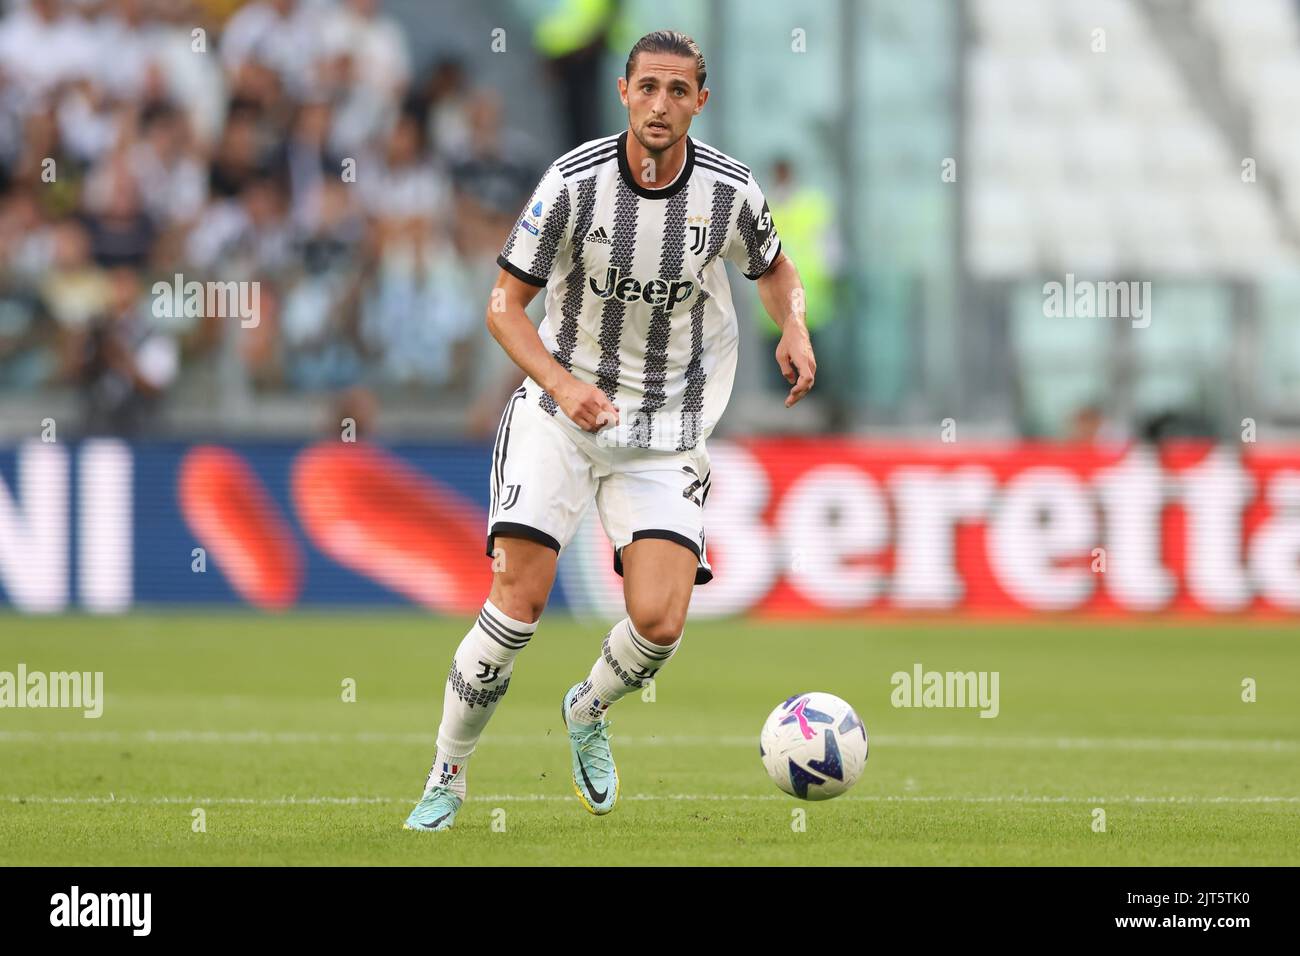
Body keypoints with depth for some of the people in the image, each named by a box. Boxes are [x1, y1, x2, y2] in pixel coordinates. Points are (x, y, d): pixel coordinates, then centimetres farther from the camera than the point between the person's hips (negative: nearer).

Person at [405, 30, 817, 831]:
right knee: (520, 600, -14)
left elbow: (775, 269, 15)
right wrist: (563, 383, -24)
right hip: (561, 413, -1)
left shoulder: (730, 190, -8)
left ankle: (588, 713, 22)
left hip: (667, 431, 1)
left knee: (660, 621, -13)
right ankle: (447, 778, 4)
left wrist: (795, 329, -8)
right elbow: (505, 305, -7)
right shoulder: (575, 182, -14)